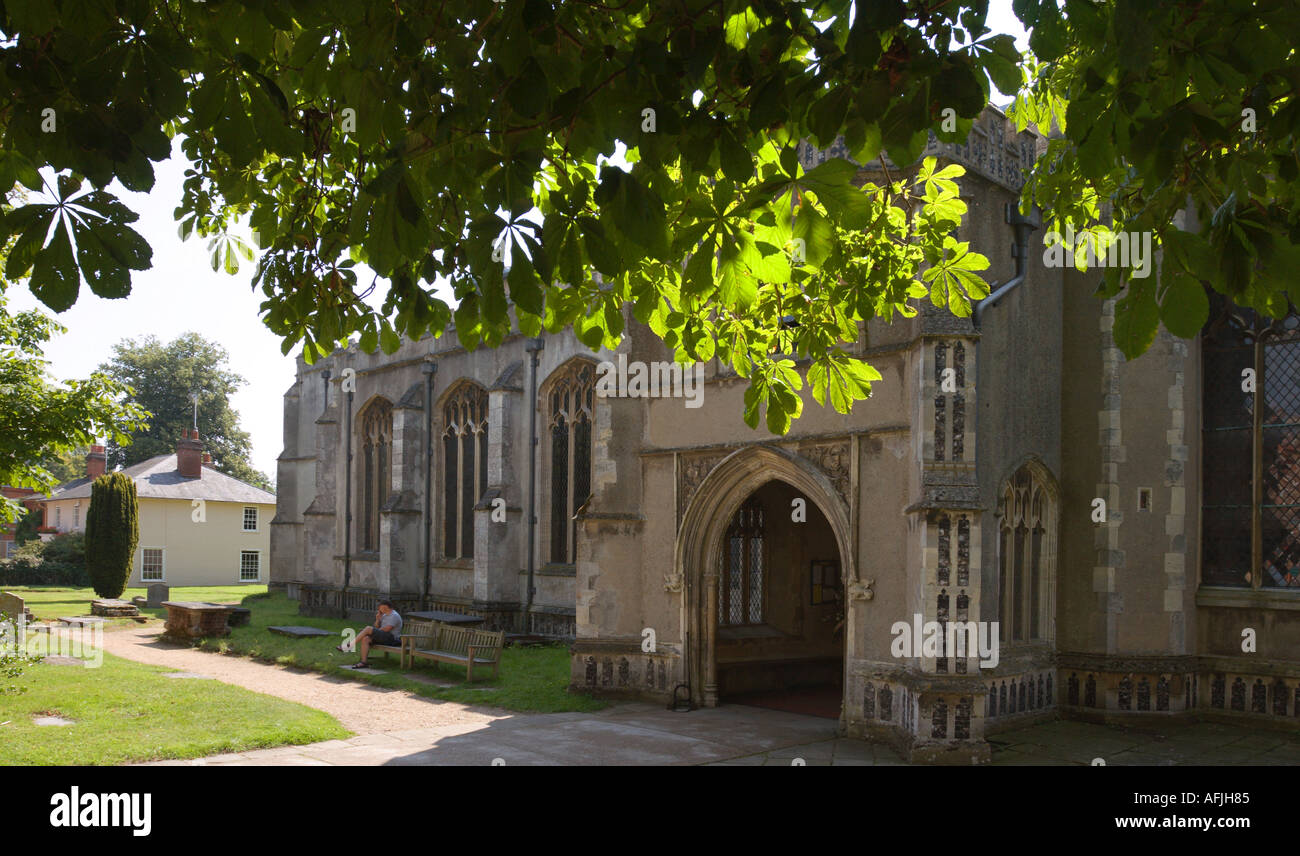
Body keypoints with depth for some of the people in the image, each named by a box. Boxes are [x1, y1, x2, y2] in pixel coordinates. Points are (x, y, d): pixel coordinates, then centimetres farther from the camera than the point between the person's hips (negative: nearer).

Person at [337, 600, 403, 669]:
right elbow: (377, 627, 20)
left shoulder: (394, 616, -9)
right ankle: (364, 662, -24)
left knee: (368, 629, -22)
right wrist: (378, 619, 1)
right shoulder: (385, 615, 21)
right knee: (365, 639, -17)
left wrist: (373, 632, -4)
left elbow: (386, 629, -18)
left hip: (391, 638, -9)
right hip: (383, 637, 9)